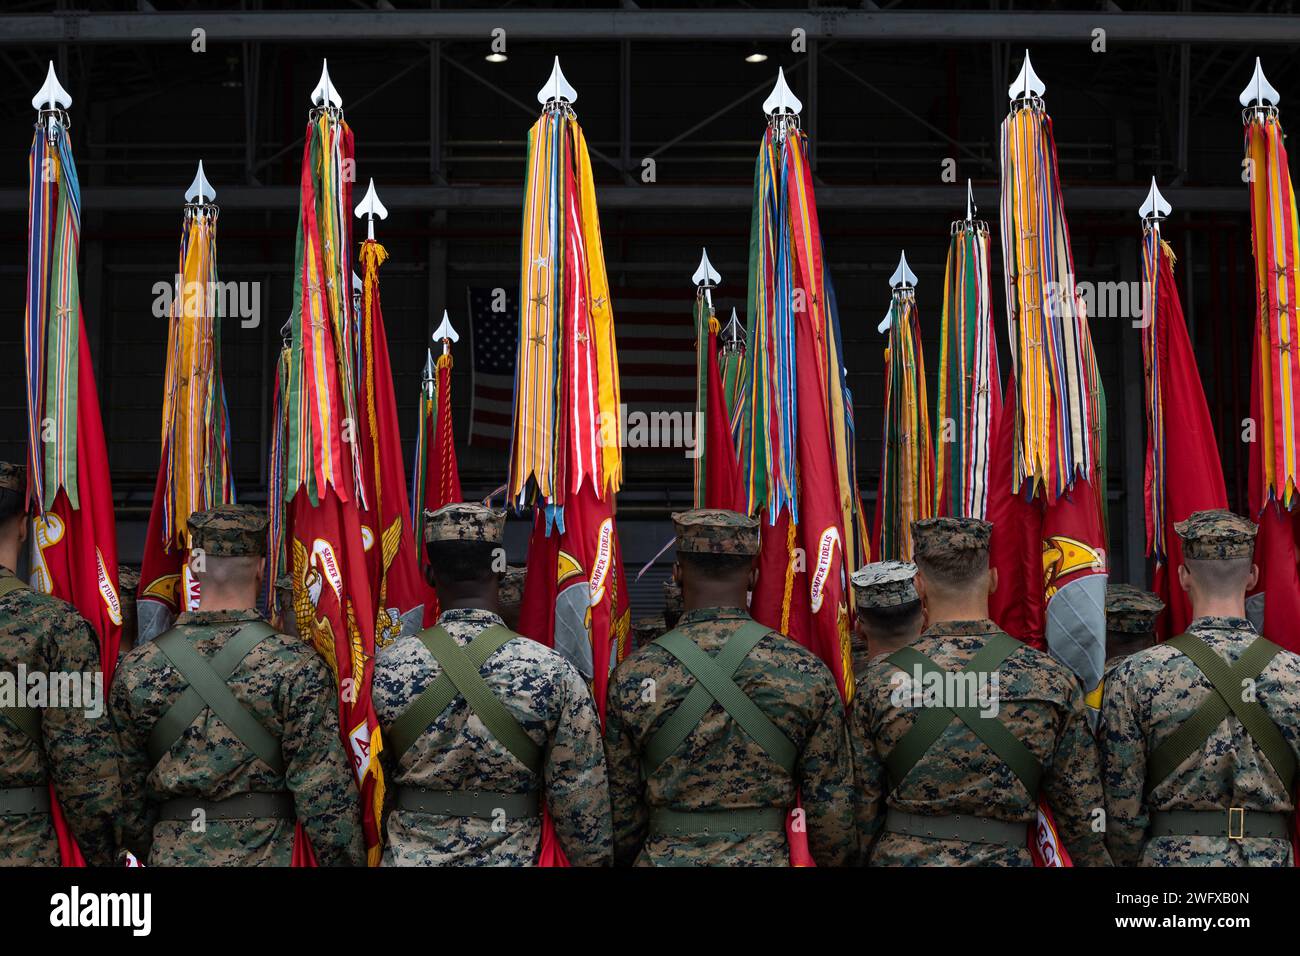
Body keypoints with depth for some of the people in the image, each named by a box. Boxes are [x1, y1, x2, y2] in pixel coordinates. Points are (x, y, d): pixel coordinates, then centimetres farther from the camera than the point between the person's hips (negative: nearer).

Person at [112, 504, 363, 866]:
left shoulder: (137, 668, -1)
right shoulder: (296, 665, -11)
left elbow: (126, 788, 5)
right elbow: (325, 793, -13)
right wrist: (347, 861, -3)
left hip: (173, 858, 3)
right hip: (271, 856, -3)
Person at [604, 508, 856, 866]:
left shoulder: (634, 676, -6)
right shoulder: (807, 672, -7)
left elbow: (620, 810, -1)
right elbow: (832, 806, -4)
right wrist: (837, 860, 9)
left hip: (664, 860, 0)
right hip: (768, 859, 0)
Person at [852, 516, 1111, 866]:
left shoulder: (880, 682, -5)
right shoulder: (1052, 682, -4)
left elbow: (862, 813, -1)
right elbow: (1083, 815, -1)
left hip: (899, 859, 0)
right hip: (1004, 859, 0)